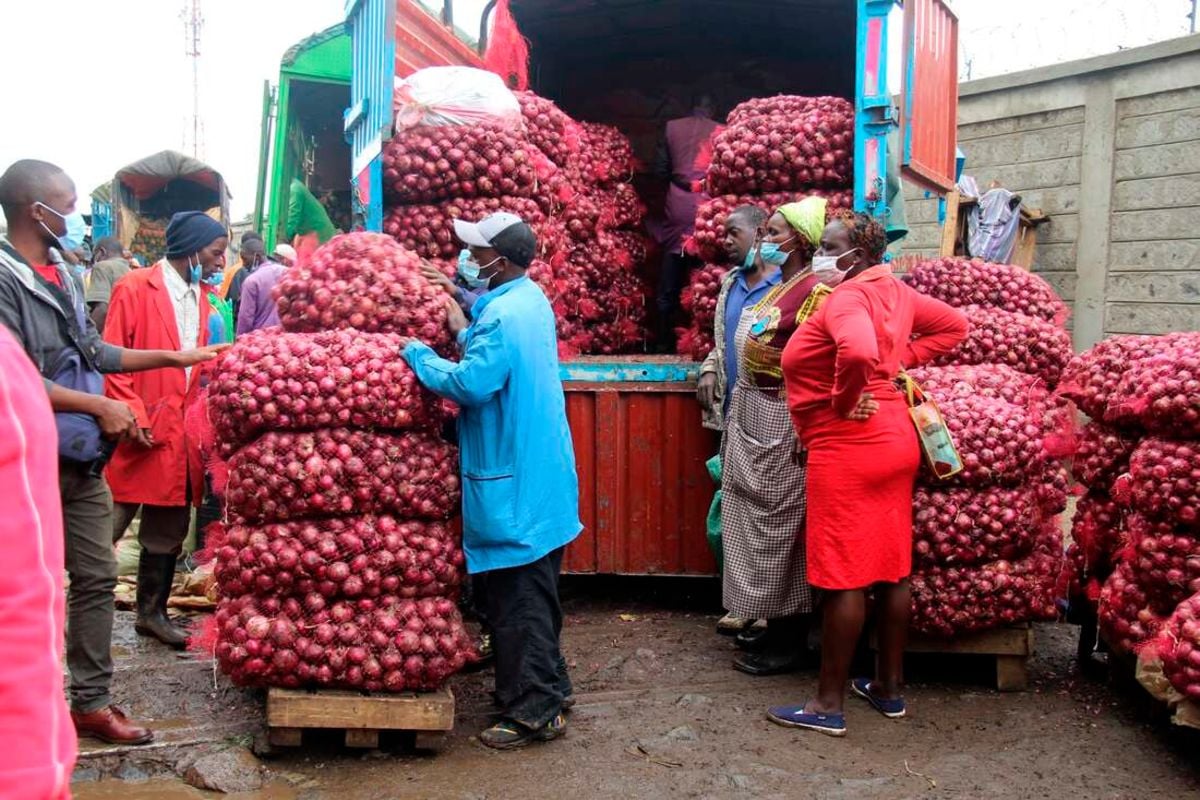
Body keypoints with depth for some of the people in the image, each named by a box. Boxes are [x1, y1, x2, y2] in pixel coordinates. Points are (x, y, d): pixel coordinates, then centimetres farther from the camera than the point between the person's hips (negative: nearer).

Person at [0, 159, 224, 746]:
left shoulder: (63, 274, 10)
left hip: (83, 459, 8)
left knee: (97, 578, 11)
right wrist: (100, 406, -16)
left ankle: (91, 701, 22)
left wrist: (176, 357, 20)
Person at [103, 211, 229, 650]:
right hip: (140, 432, -7)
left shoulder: (202, 295, 11)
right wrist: (131, 415, -18)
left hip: (181, 432, 7)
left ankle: (152, 611, 27)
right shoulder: (135, 288, -8)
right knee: (105, 526, 2)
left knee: (169, 529, 15)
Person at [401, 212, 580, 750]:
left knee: (516, 602, 0)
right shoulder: (532, 298, 10)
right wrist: (464, 333, 11)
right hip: (541, 474, 10)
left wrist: (417, 354, -13)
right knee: (534, 592, 20)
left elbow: (469, 384, -26)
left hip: (512, 484, -10)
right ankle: (549, 687, 33)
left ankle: (534, 712, 10)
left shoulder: (502, 315, -21)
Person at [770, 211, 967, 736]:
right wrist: (902, 361, 13)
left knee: (843, 577, -2)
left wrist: (842, 403, -19)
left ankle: (828, 705, 8)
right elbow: (954, 325, 21)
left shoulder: (847, 298, -17)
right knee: (891, 568, 14)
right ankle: (889, 687, 27)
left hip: (847, 448, -9)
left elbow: (858, 353, -38)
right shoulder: (895, 291, 10)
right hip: (895, 441, 9)